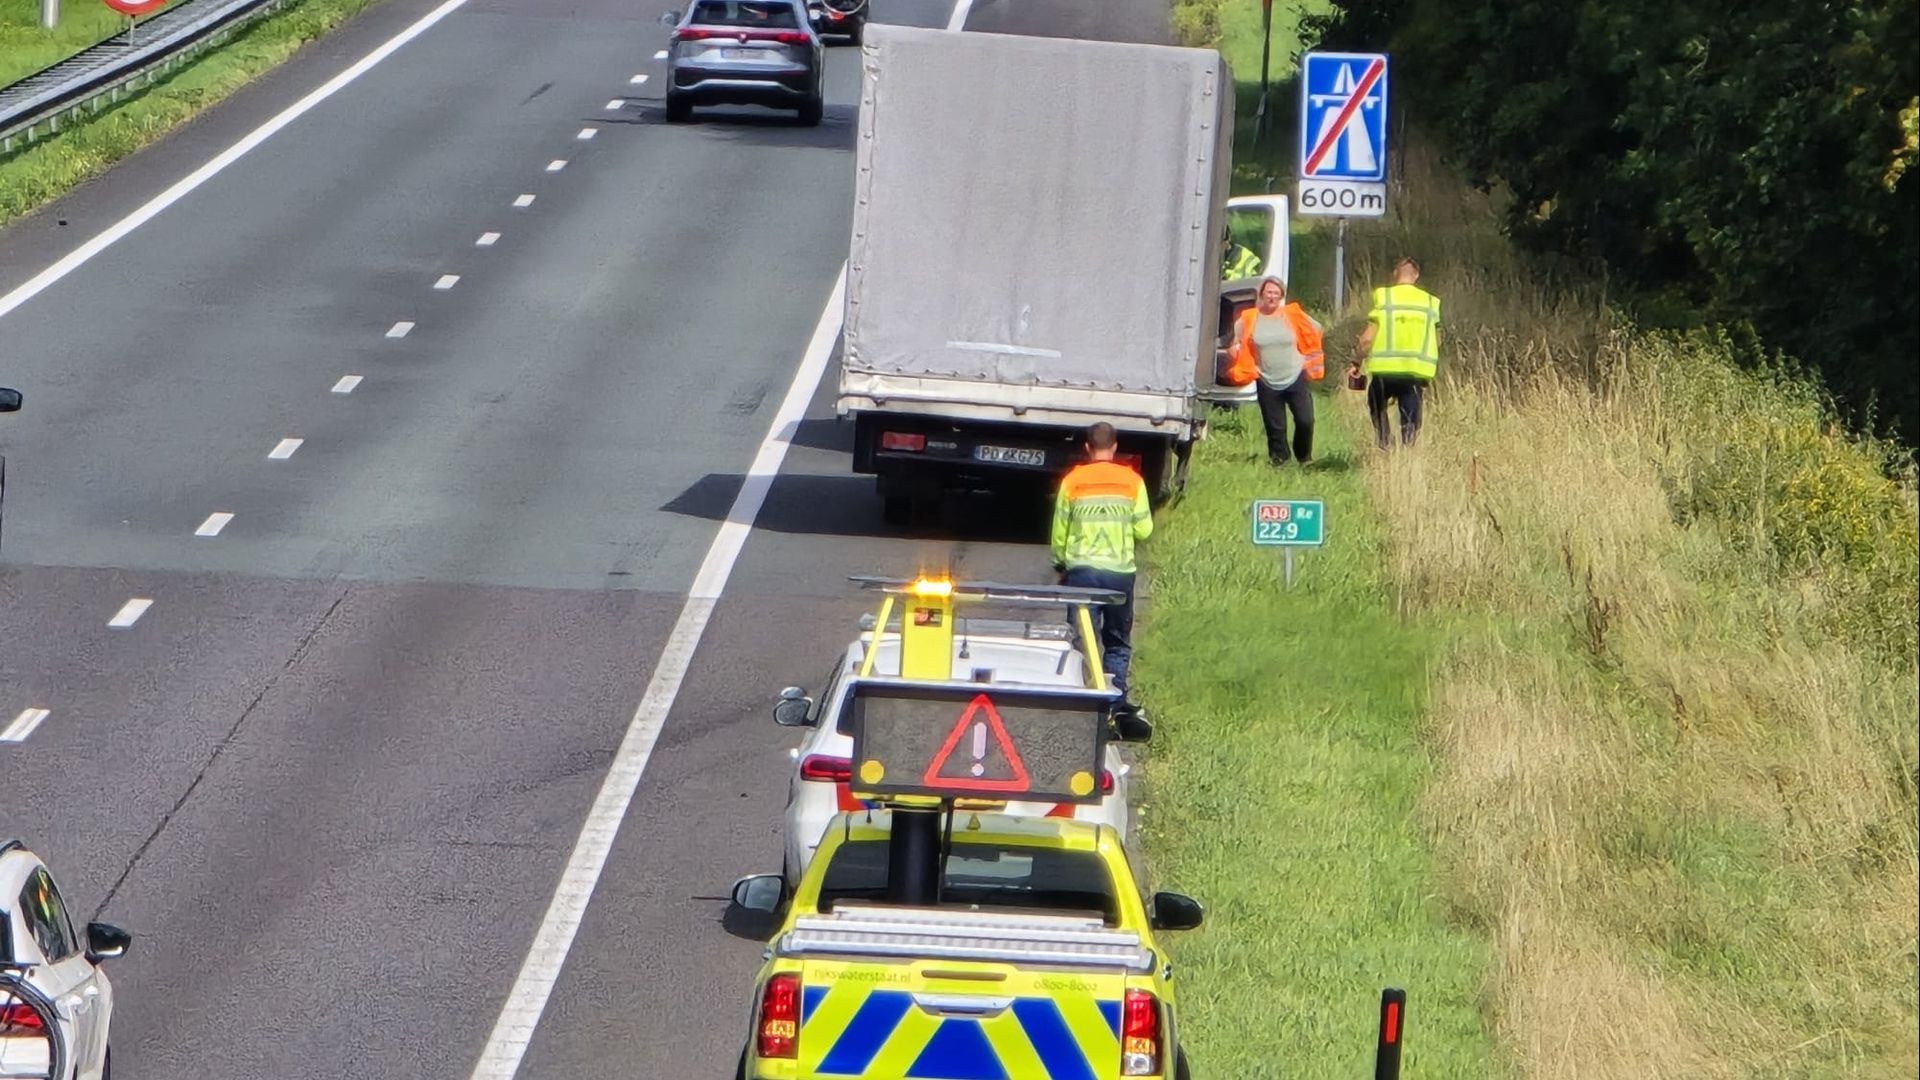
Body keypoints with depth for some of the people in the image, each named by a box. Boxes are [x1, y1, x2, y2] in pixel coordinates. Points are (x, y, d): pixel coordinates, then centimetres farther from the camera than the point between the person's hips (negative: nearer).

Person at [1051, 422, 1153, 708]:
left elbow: (1059, 532, 5)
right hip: (1120, 570, 1)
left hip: (1082, 569, 0)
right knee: (1118, 643, 11)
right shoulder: (1132, 482, 0)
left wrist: (1060, 567, 20)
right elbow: (1144, 530, 1)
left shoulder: (1072, 481, 0)